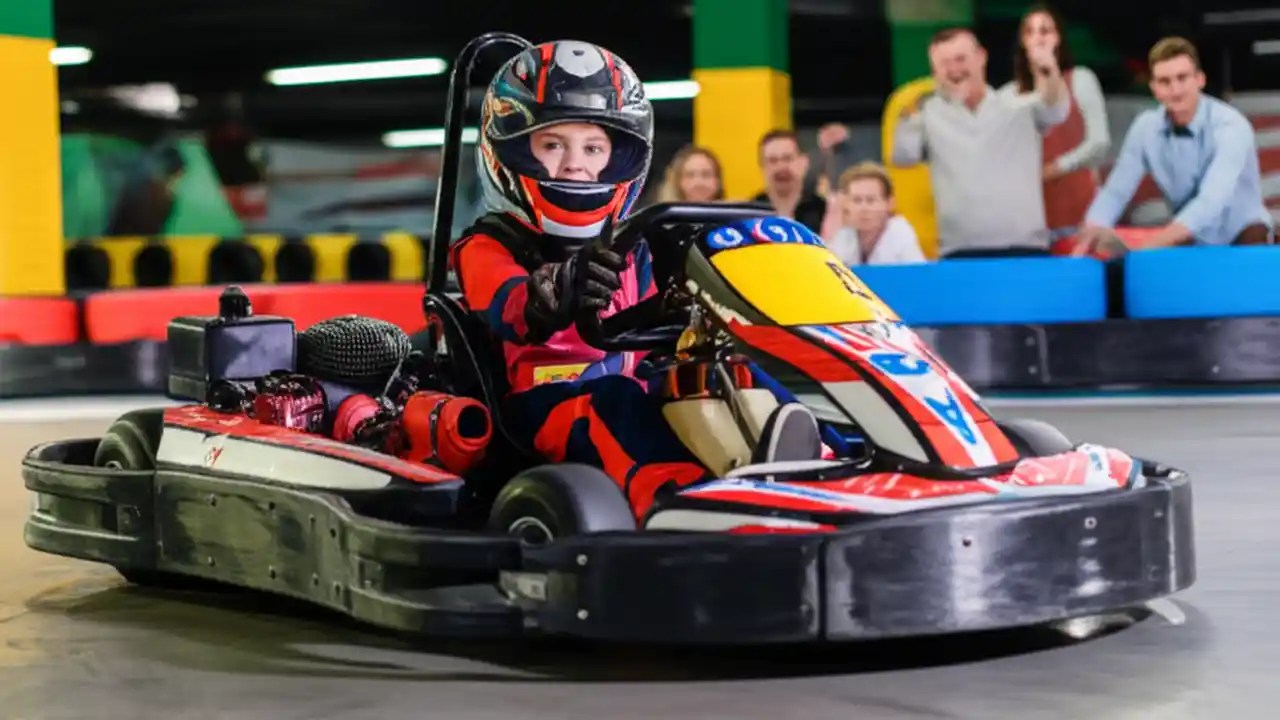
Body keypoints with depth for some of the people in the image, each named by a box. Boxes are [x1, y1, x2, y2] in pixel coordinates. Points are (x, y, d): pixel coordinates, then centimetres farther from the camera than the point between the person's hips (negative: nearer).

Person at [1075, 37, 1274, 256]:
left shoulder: (1230, 126, -22)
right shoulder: (1145, 128, -8)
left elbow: (1213, 200, -36)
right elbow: (1116, 191, -8)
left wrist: (1150, 247, -49)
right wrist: (1094, 232, -31)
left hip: (1240, 232, -5)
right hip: (1192, 241, 5)